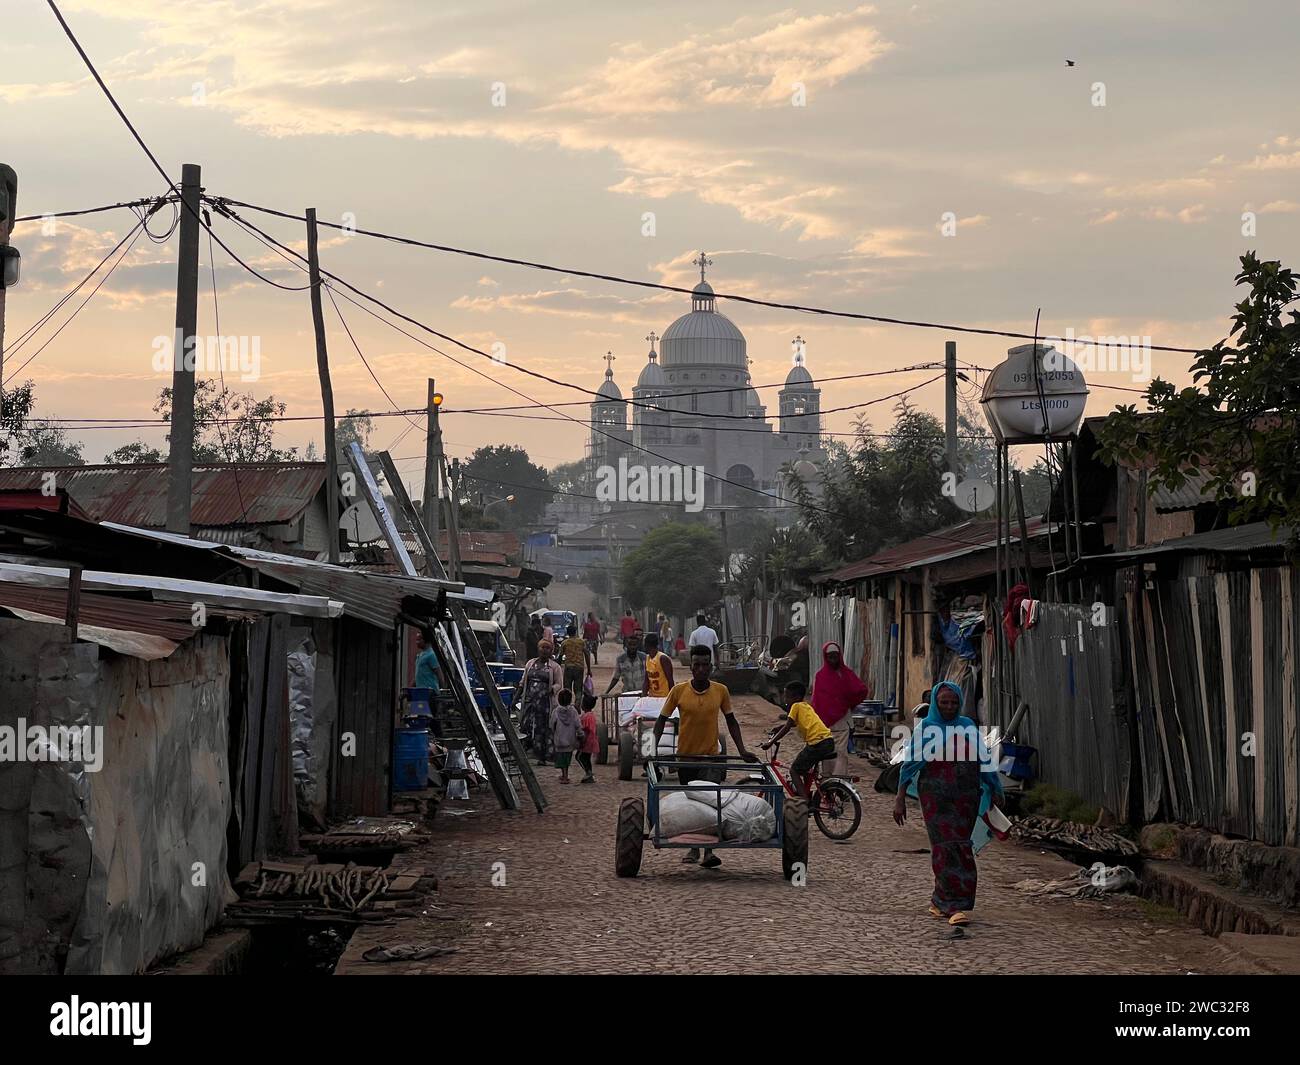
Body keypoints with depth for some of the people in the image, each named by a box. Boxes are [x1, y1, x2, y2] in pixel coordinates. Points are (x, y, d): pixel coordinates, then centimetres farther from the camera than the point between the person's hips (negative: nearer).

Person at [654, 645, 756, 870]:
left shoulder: (721, 691, -3)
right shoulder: (679, 690, -6)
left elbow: (730, 720, 9)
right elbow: (662, 719, 1)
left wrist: (742, 750, 3)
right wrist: (654, 748, -10)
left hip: (711, 756, -1)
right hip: (685, 756, 1)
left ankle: (709, 851, -21)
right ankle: (693, 848, 29)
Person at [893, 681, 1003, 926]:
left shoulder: (968, 727, 11)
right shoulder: (924, 729, 2)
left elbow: (984, 761, 13)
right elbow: (910, 764, -1)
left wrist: (995, 791, 9)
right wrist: (900, 798, -7)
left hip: (966, 797, 3)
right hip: (936, 796, -3)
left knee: (959, 847, 1)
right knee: (947, 847, -10)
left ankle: (940, 900, 16)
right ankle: (954, 906, -10)